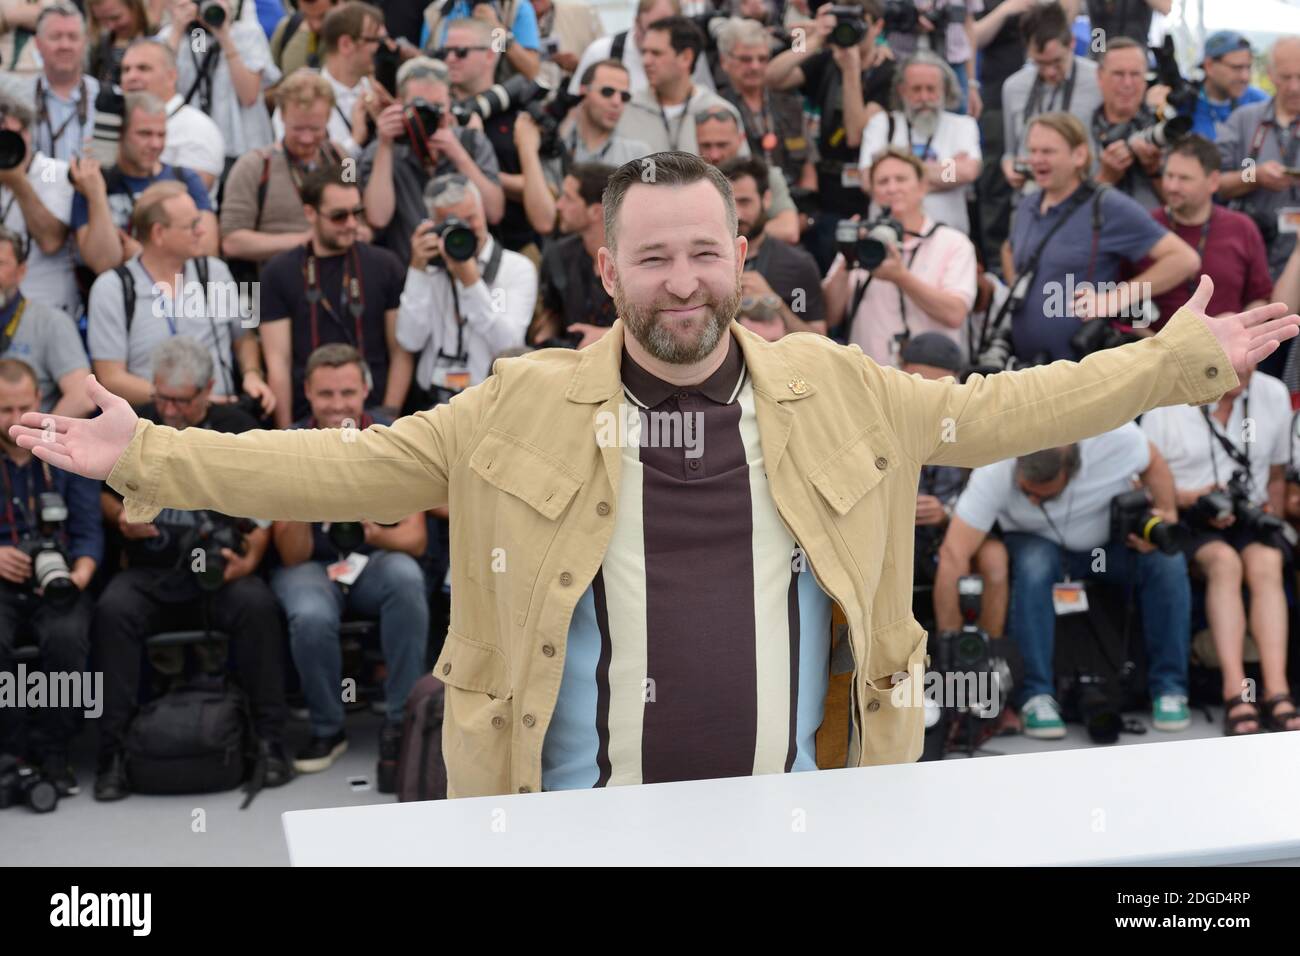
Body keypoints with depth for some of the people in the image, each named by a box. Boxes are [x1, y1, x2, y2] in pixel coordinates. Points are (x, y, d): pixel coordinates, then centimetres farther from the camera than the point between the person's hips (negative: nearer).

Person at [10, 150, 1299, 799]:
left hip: (784, 808, 2)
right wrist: (146, 459, -10)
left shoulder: (831, 387, 0)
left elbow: (989, 414, 8)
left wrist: (1182, 359, 7)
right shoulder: (528, 404, -5)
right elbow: (350, 467, -4)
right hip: (587, 816, -1)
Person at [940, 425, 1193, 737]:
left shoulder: (1118, 437, -29)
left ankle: (1169, 689, -12)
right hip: (1039, 544, -1)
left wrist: (1167, 513, -21)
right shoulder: (994, 472, -32)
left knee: (1169, 561, -27)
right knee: (1033, 566, -36)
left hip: (1116, 539, 2)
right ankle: (1036, 697, -25)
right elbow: (953, 555, -35)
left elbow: (1154, 464, -4)